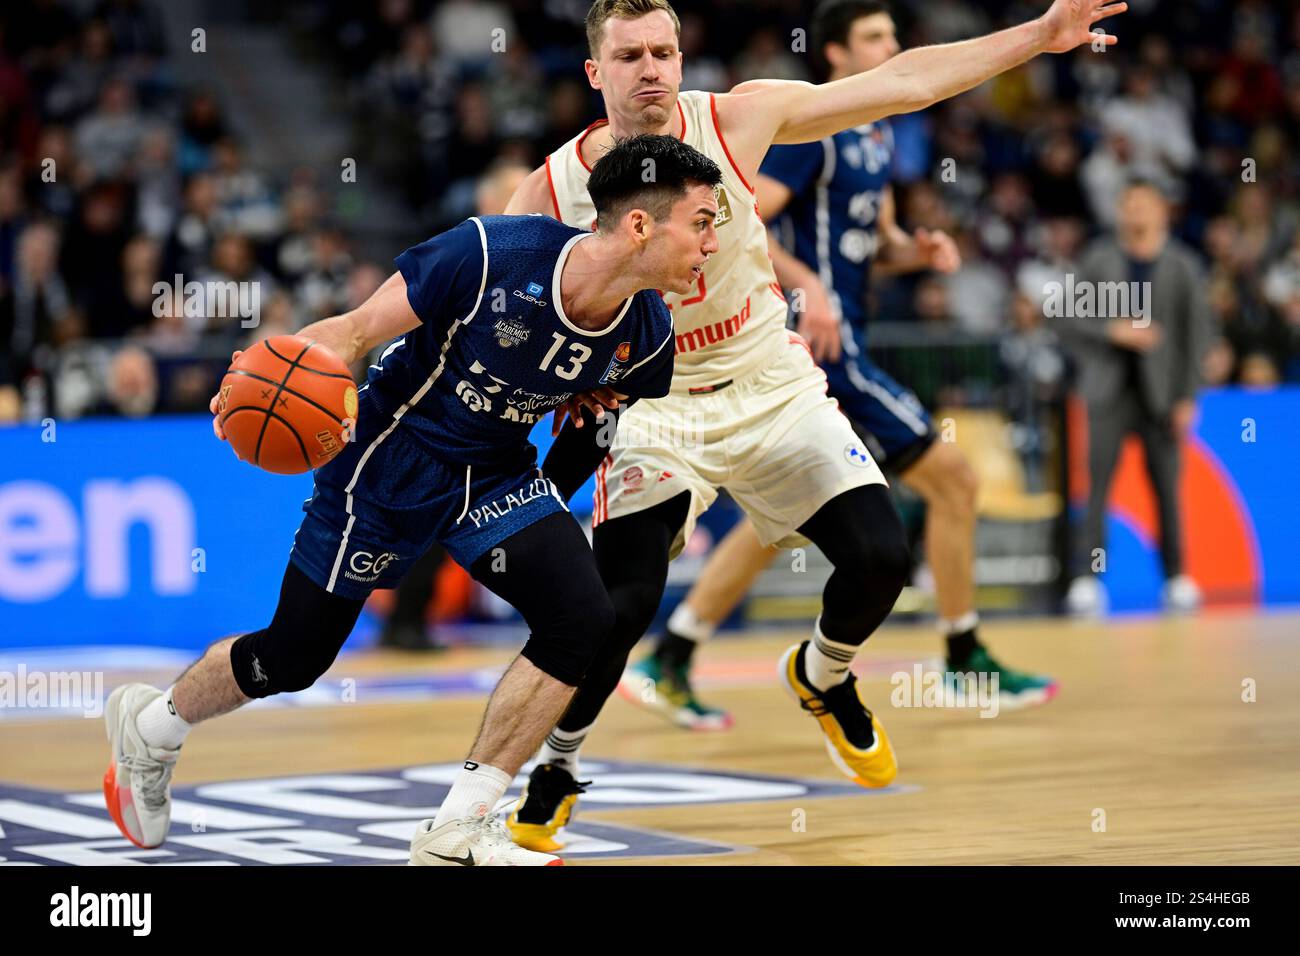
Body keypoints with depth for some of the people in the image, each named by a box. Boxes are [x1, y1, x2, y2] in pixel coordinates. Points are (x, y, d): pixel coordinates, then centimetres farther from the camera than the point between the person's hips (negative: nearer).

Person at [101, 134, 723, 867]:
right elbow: (357, 328, -24)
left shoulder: (647, 334, -14)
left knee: (584, 619, -20)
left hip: (494, 474, 4)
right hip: (388, 462, -4)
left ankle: (460, 830, -10)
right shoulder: (492, 254, -31)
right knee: (292, 659, 8)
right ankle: (151, 725, 41)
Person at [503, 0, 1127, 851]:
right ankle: (554, 771, 5)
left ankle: (822, 679, 26)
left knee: (880, 558, -10)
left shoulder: (736, 120, -10)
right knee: (626, 596, -21)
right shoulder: (552, 190, -12)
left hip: (773, 387, 2)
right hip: (652, 406, -2)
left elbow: (899, 84, -8)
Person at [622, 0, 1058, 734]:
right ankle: (967, 659, 5)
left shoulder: (878, 135, 15)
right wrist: (806, 285, -31)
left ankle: (668, 666, 15)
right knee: (952, 477, -6)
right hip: (824, 341, -10)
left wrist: (917, 250, 3)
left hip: (837, 337, 10)